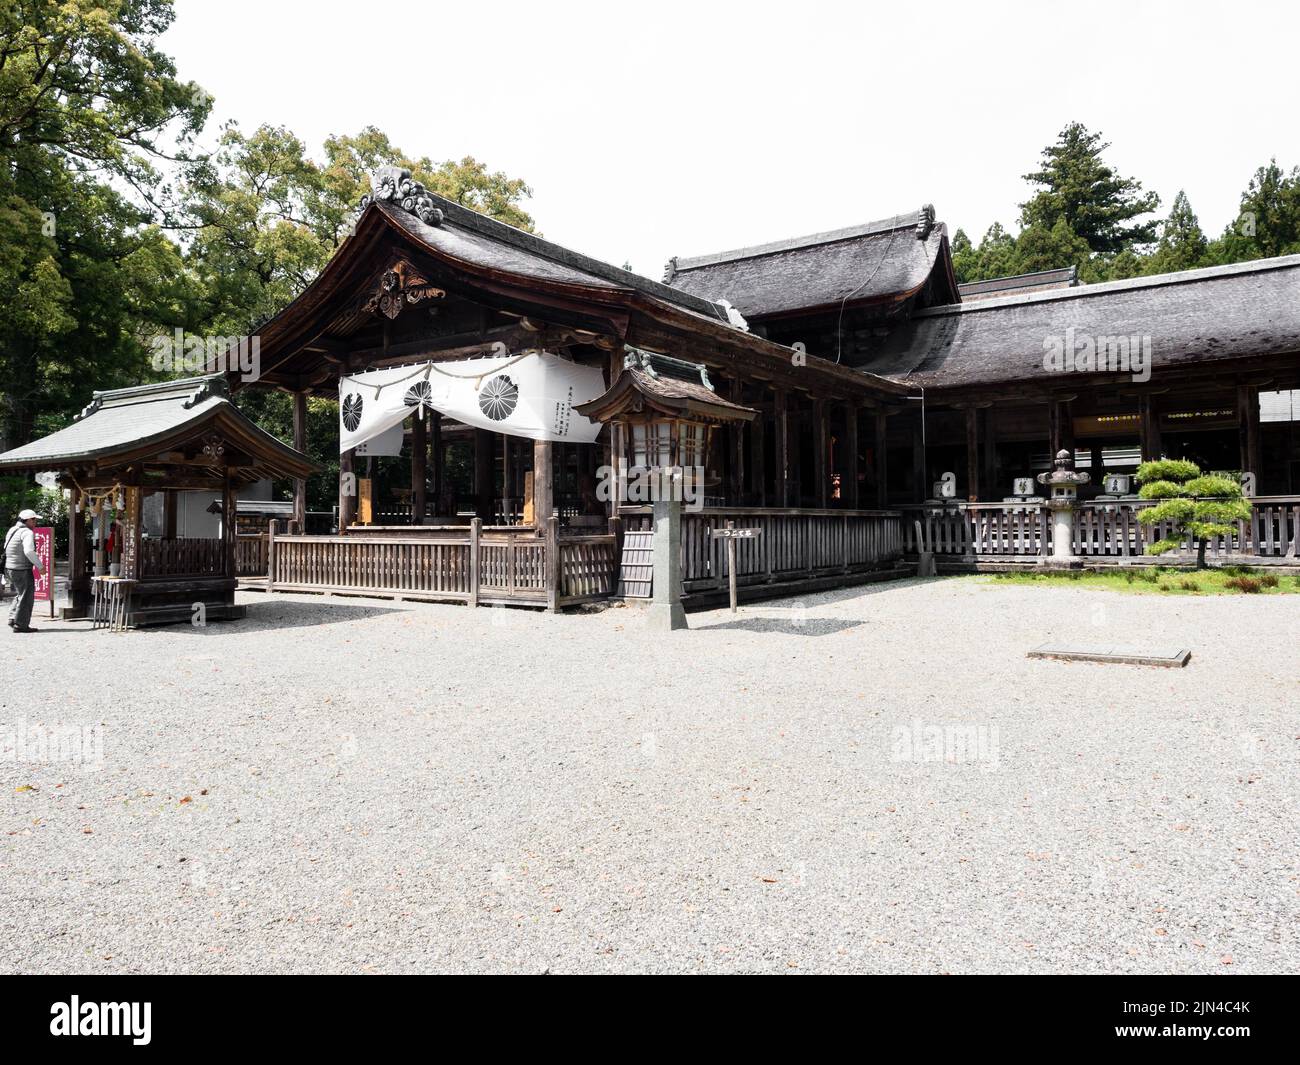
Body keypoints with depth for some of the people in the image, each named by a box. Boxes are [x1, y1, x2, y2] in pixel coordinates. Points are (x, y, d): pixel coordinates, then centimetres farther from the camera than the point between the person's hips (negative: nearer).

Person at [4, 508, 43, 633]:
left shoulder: (12, 530, 14)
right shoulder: (27, 532, -15)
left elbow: (7, 549, 18)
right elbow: (29, 551, -27)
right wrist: (40, 565, -19)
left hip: (9, 568, 9)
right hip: (22, 570, -9)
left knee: (20, 594, 23)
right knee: (26, 597, 0)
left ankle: (13, 619, 20)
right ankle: (20, 625, 4)